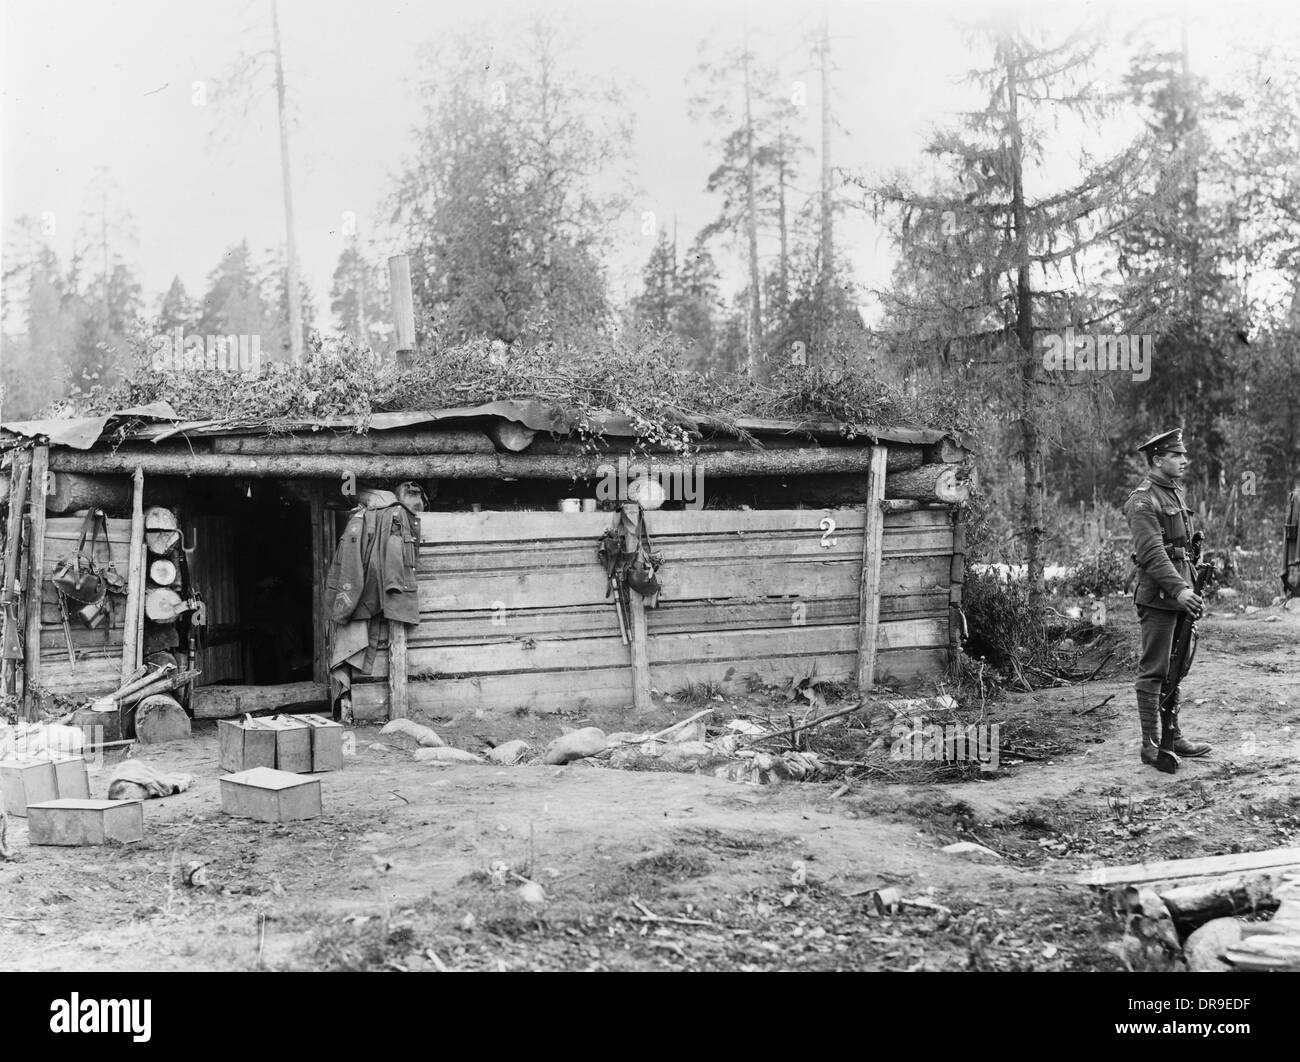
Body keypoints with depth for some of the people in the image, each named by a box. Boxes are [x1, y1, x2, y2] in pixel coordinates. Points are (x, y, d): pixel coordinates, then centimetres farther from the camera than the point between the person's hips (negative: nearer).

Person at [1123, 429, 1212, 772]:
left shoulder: (1175, 493, 18)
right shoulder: (1143, 501, -13)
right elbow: (1152, 553, -21)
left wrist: (1192, 588, 17)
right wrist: (1179, 589, -29)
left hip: (1180, 592, 9)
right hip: (1158, 594, -9)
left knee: (1175, 668, 14)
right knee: (1153, 670, -5)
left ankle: (1173, 736, 21)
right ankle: (1150, 744, -1)